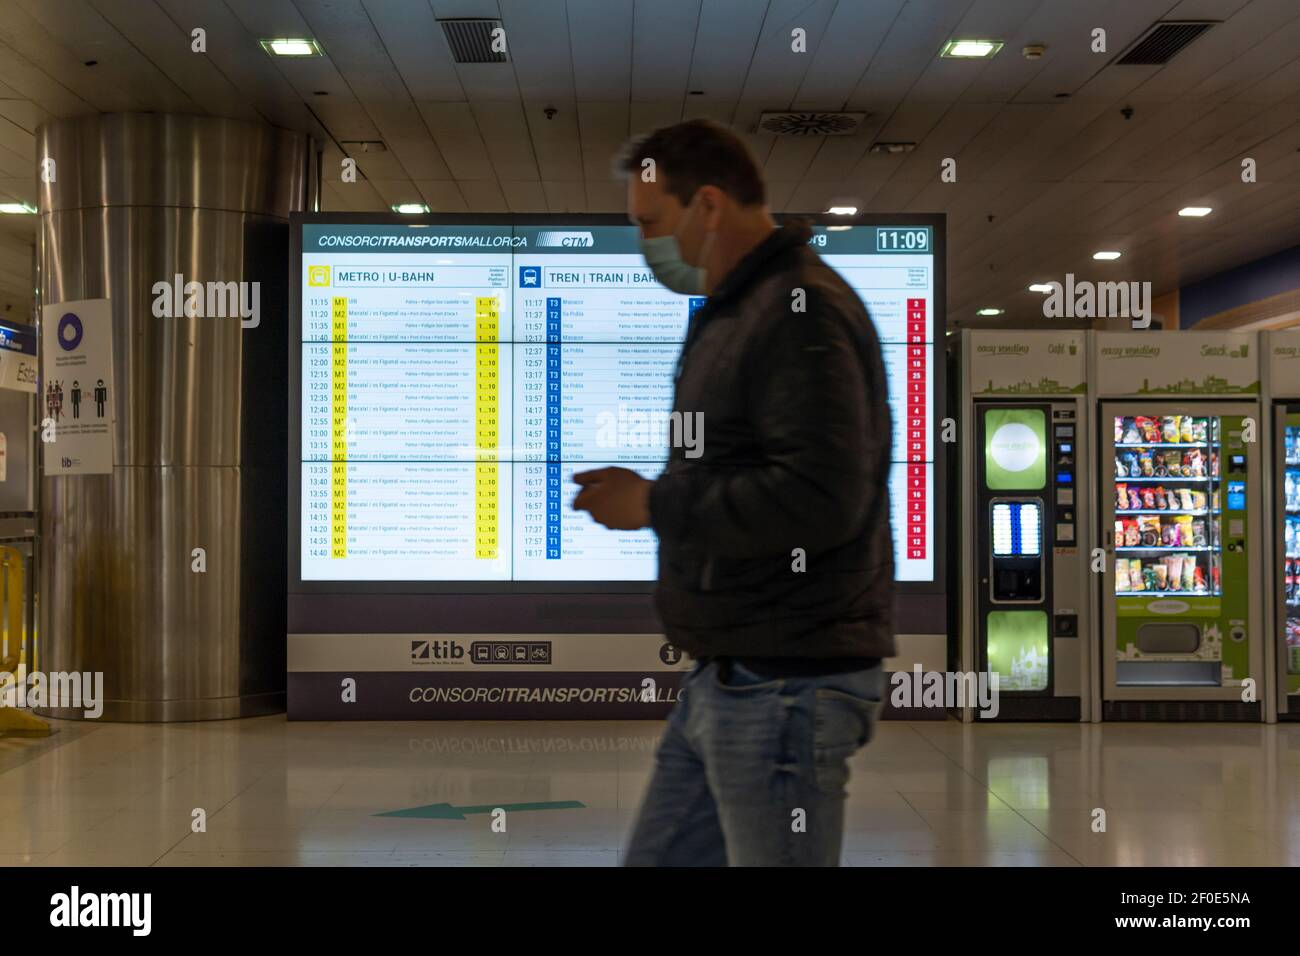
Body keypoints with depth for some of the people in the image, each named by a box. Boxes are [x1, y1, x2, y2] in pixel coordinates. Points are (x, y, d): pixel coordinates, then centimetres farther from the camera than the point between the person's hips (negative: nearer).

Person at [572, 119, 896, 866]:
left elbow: (820, 497, -26)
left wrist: (652, 504, -17)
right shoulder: (732, 311, 17)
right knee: (658, 858, 15)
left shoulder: (802, 312, -16)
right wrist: (643, 493, 8)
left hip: (788, 687, -10)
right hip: (728, 678, 10)